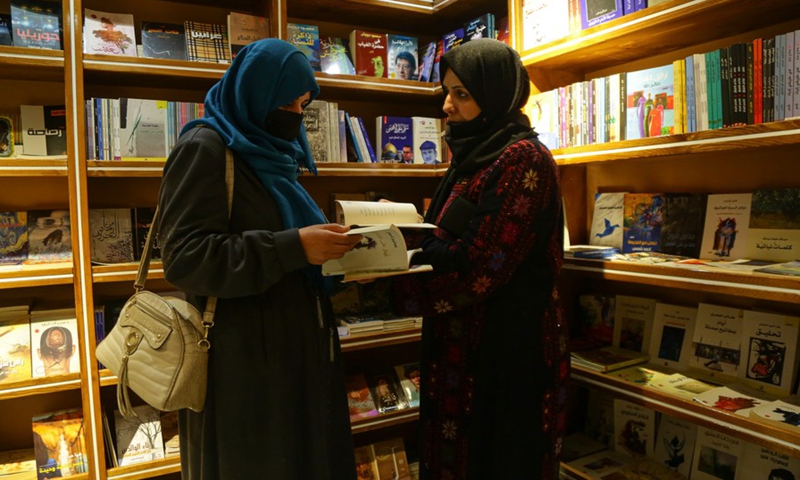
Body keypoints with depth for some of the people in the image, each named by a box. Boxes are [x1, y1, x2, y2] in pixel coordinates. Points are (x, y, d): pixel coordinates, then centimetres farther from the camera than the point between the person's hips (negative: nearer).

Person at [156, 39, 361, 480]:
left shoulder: (275, 154, 14)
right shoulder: (205, 148, -11)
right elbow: (183, 258, -19)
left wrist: (325, 247, 2)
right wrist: (293, 247, -25)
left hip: (295, 345, 8)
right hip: (241, 357, -8)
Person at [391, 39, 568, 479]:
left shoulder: (523, 158, -16)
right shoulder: (474, 155, 12)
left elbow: (479, 267, -22)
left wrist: (391, 289, -17)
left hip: (509, 345, -8)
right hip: (462, 341, 8)